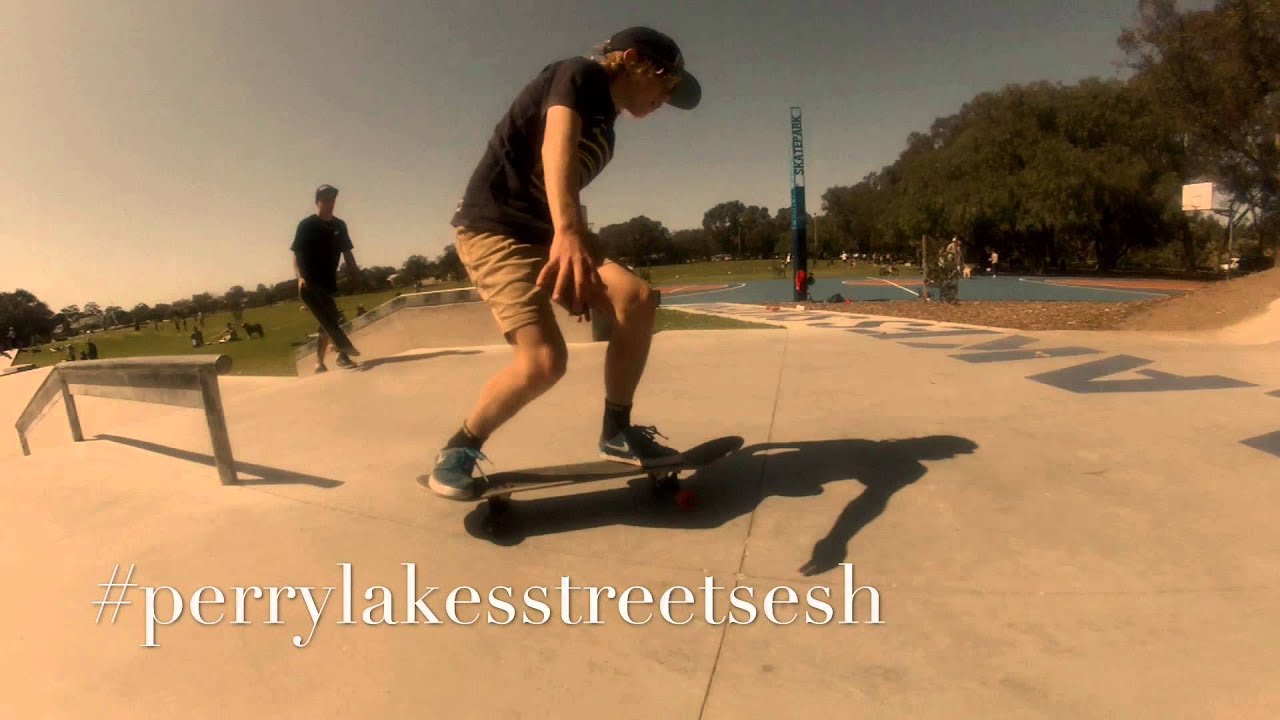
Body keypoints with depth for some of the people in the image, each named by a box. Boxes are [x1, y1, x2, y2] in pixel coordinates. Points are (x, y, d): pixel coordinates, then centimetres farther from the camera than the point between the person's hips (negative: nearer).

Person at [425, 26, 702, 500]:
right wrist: (567, 232, -44)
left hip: (543, 234, 8)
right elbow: (557, 144, -26)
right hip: (493, 229, -8)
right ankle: (458, 450, 1)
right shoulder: (580, 74, -5)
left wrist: (585, 275, 21)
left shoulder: (604, 130, 19)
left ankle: (617, 433, 4)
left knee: (637, 300, -9)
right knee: (544, 359, -22)